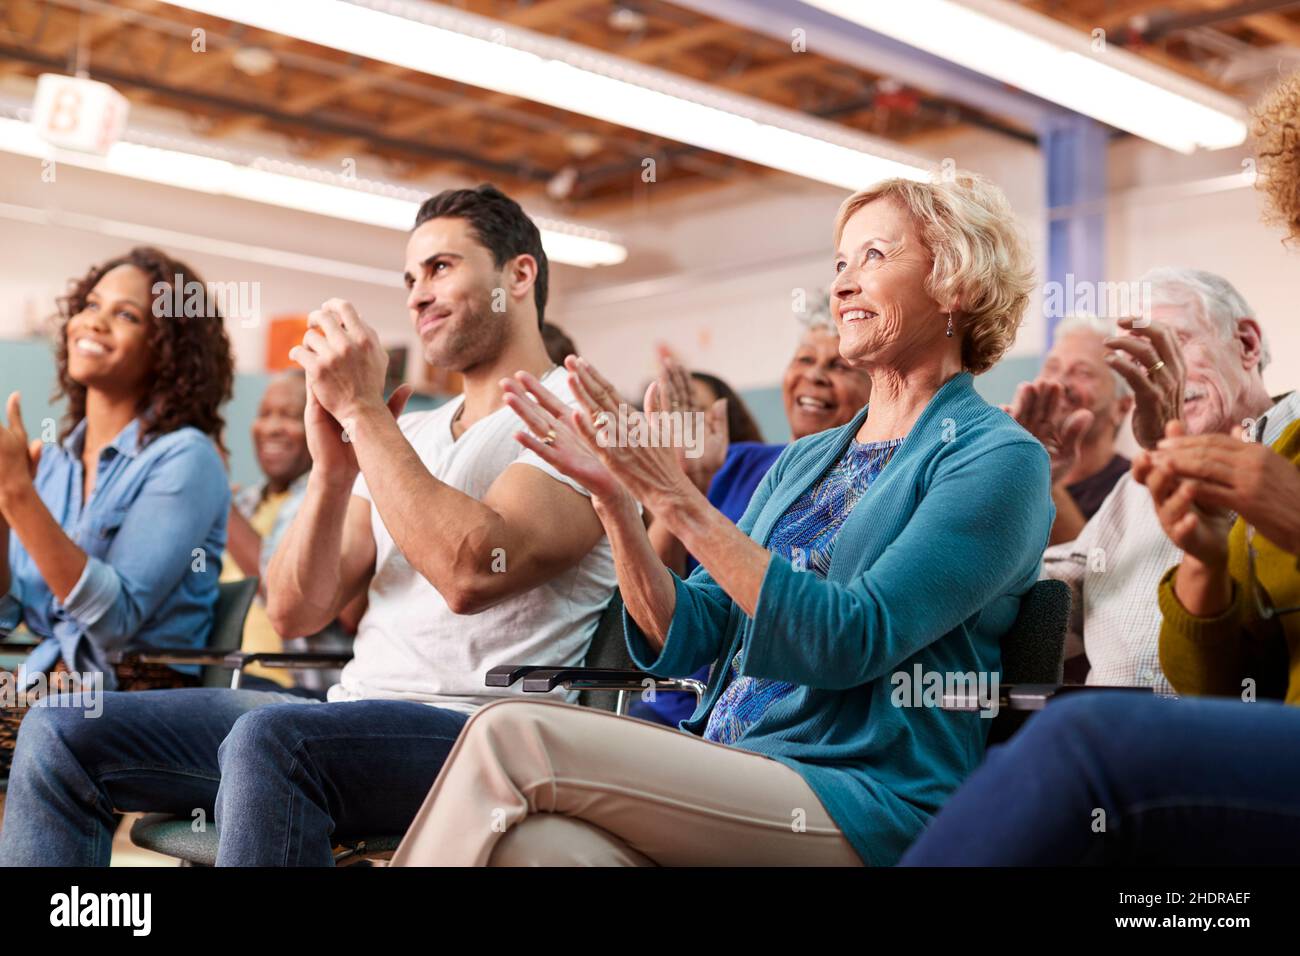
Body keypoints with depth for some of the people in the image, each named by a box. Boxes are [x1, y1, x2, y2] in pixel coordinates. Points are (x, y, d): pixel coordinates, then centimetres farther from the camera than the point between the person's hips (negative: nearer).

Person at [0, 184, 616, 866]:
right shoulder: (408, 436, 21)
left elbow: (470, 573, -21)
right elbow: (294, 612, 12)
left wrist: (362, 410, -13)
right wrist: (332, 468, -5)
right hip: (351, 714, 8)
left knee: (271, 737, -37)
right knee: (60, 734, -3)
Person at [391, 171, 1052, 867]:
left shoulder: (999, 457, -1)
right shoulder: (803, 461, 20)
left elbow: (849, 641, -14)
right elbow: (682, 640, 13)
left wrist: (678, 499, -17)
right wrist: (615, 498, -2)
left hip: (858, 802, -5)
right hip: (723, 777, 5)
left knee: (513, 734, -24)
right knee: (537, 840, -30)